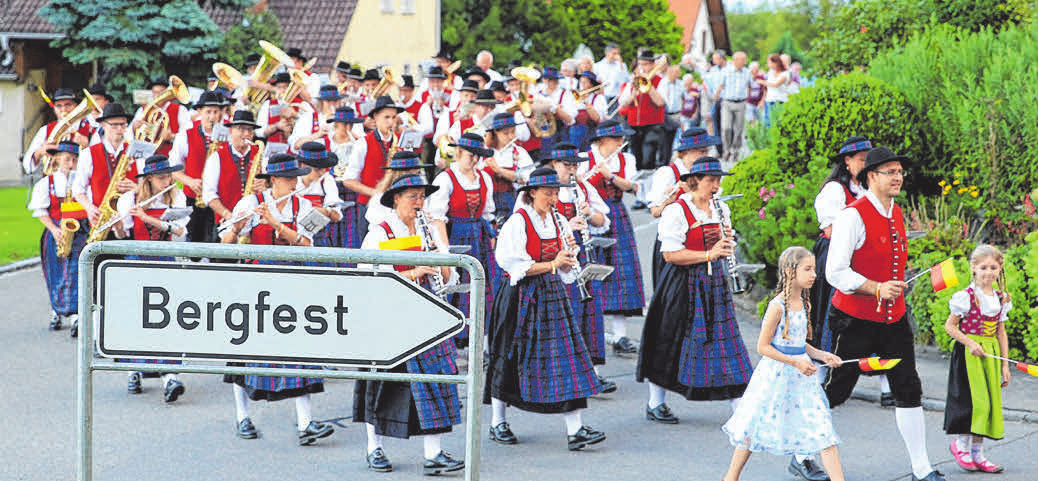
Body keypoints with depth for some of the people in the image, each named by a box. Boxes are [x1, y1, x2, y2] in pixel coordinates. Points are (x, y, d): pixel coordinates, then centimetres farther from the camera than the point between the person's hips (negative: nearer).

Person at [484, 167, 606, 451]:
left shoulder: (557, 223, 10)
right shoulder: (517, 223, -8)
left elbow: (567, 271, 13)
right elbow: (515, 265, -15)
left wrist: (568, 254, -8)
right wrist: (552, 264, -20)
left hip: (552, 294, 5)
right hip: (522, 296, -5)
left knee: (566, 354, -5)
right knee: (509, 359, 4)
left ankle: (575, 429, -8)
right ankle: (498, 423, 21)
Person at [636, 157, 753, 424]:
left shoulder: (720, 209, 9)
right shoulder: (676, 211, -12)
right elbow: (671, 254, -19)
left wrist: (727, 242, -4)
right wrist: (709, 254, -22)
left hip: (714, 282, 6)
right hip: (684, 285, -5)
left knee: (725, 339, 1)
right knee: (670, 342, 3)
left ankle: (740, 405, 3)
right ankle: (655, 404, 18)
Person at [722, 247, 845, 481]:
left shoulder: (804, 303, 6)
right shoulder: (777, 306, -16)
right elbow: (763, 346, -16)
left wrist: (821, 355, 3)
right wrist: (795, 362, -20)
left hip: (801, 375, 6)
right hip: (776, 374, -6)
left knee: (822, 427, -2)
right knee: (755, 427, 7)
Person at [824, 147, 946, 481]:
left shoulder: (896, 214, 10)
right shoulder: (853, 216, -15)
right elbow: (835, 272, -20)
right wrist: (877, 289, -26)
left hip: (894, 319, 7)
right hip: (856, 321, -7)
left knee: (909, 391, 4)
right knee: (836, 391, 2)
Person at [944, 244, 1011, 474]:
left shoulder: (1001, 298, 7)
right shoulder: (966, 297, -10)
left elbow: (1001, 332, 12)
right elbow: (950, 326, -7)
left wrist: (1004, 364, 11)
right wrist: (970, 343, -19)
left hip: (990, 354, 6)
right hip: (969, 354, -6)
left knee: (989, 402, 5)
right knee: (975, 400, -10)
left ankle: (977, 454, 13)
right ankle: (960, 444, 12)